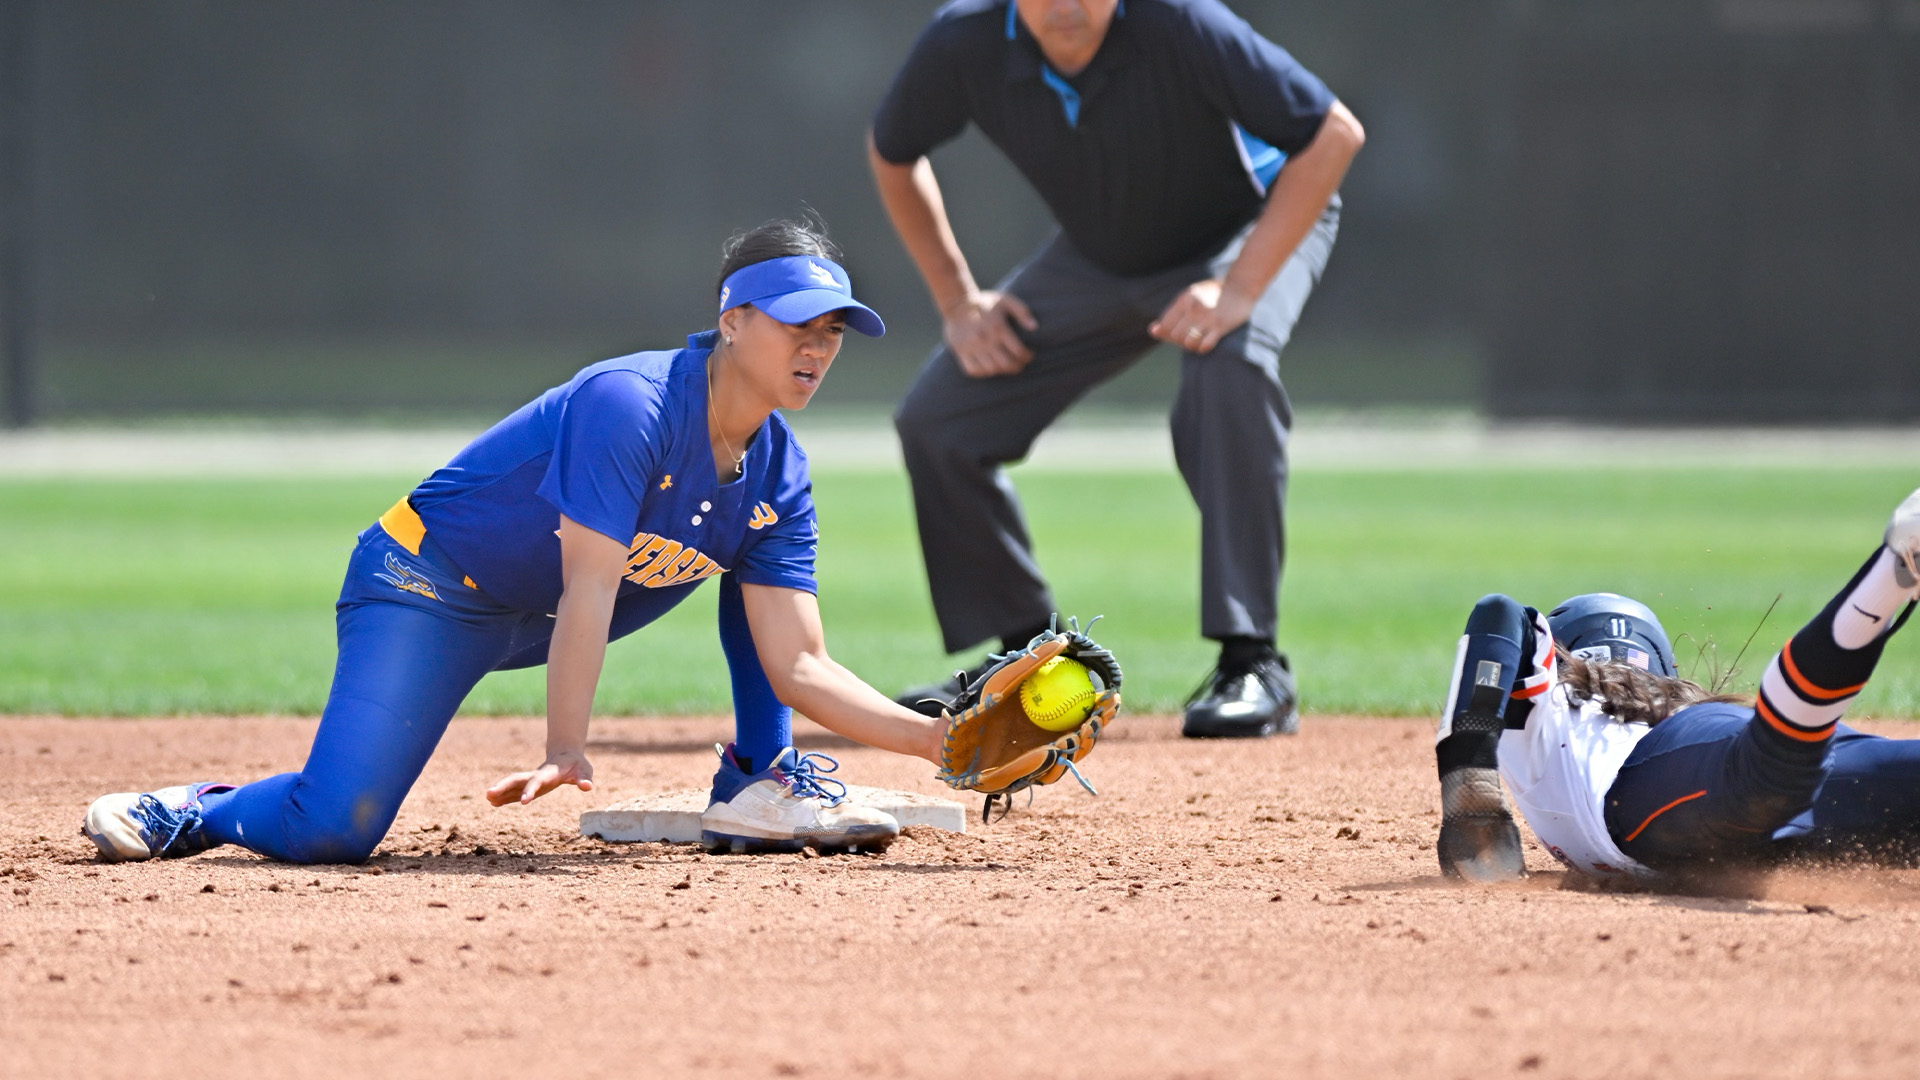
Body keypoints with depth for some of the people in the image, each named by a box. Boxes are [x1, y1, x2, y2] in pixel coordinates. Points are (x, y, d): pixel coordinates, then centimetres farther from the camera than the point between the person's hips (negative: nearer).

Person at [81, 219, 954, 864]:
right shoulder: (627, 404, -27)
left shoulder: (777, 479, -5)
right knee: (335, 828, -27)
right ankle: (193, 812, 2)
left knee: (758, 553, 3)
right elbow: (587, 593, -33)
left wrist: (933, 738, -21)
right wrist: (566, 750, -43)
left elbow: (801, 667, -10)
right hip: (427, 586, -8)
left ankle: (758, 784, 4)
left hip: (544, 624, 8)